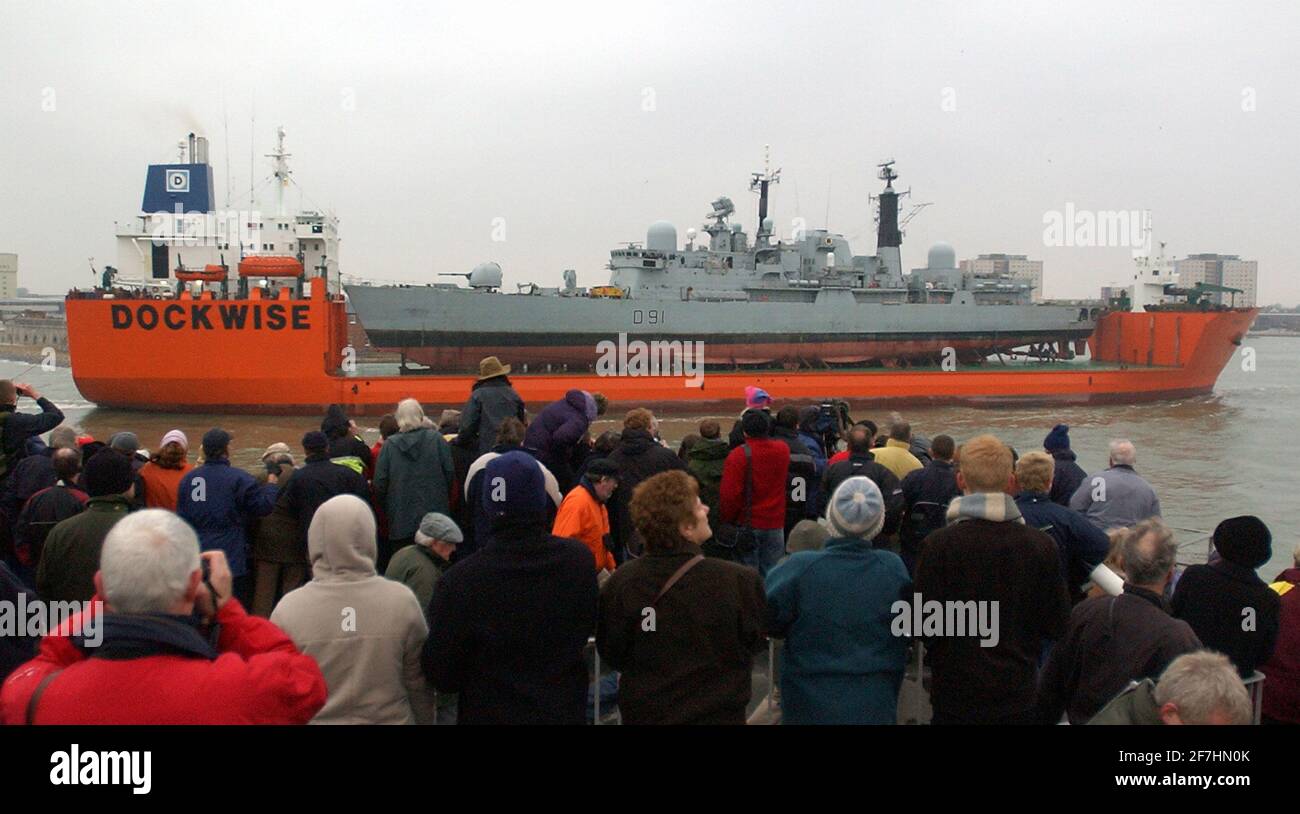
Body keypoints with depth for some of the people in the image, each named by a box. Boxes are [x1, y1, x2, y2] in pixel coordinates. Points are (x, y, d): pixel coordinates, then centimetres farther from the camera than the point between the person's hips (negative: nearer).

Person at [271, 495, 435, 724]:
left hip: (315, 719, 0)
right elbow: (419, 684, -7)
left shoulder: (288, 609, -18)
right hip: (389, 719, 0)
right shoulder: (402, 602, -17)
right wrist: (424, 721, 9)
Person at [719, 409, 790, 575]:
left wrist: (726, 520, -1)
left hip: (747, 524, -3)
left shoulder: (738, 455, -14)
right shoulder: (783, 451, -1)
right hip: (775, 524, 4)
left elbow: (729, 494, -16)